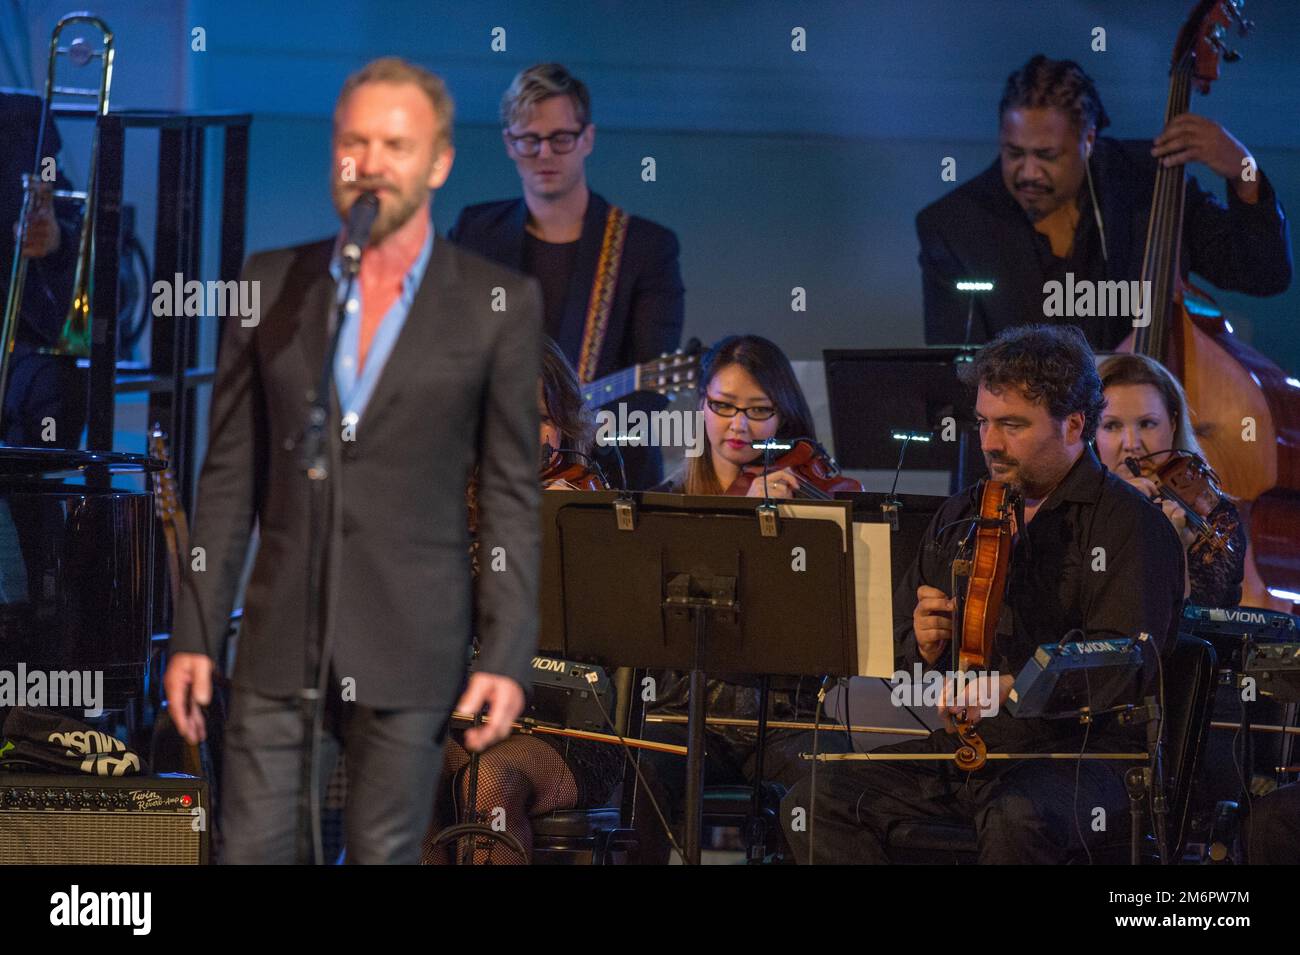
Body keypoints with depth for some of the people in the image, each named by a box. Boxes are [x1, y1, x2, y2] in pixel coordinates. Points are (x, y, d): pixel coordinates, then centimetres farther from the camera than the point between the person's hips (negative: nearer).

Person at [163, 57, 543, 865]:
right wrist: (195, 634, 4)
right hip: (281, 645, 2)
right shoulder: (272, 283, 6)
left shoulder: (499, 304, 0)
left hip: (410, 652, -2)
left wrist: (508, 656, -6)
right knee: (251, 851, 1)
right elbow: (229, 476, 8)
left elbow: (513, 495, 0)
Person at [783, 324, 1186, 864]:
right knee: (816, 802, -17)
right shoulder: (959, 519, 19)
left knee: (1018, 818, -39)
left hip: (1077, 751, -6)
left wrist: (1007, 686, -29)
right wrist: (925, 648, -2)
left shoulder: (1129, 525, -1)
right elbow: (897, 653, 24)